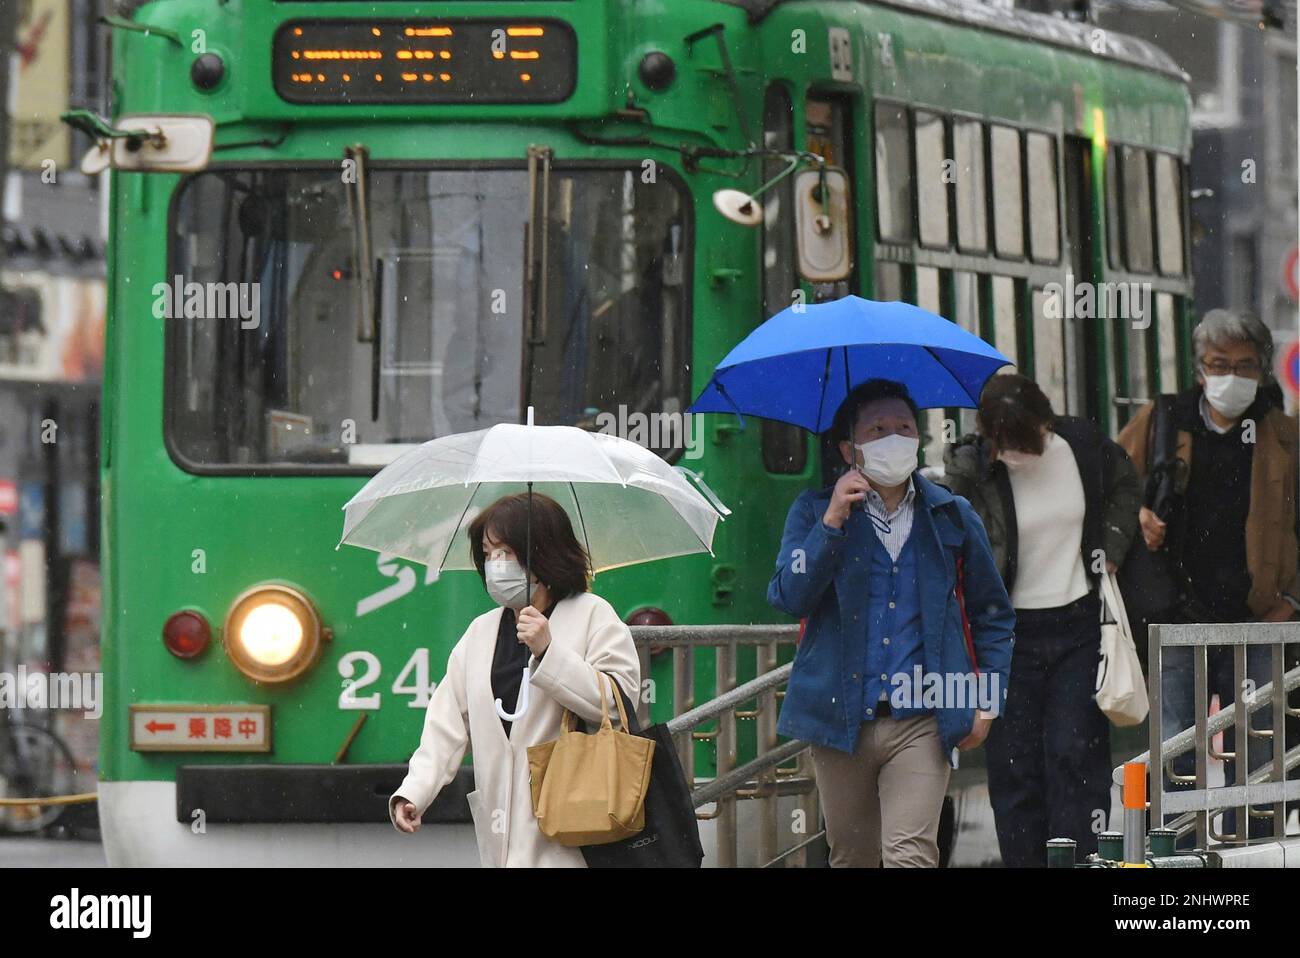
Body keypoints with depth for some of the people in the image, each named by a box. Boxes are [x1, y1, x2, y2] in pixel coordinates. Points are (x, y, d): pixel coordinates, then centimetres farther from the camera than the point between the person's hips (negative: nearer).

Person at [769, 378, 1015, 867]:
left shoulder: (952, 517, 9)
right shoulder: (815, 512, 5)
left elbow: (994, 616, 19)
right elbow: (789, 597, -10)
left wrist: (988, 702, 10)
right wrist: (832, 524, -18)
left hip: (921, 721, -1)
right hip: (840, 717, 1)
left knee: (910, 854, -16)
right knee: (852, 857, 10)